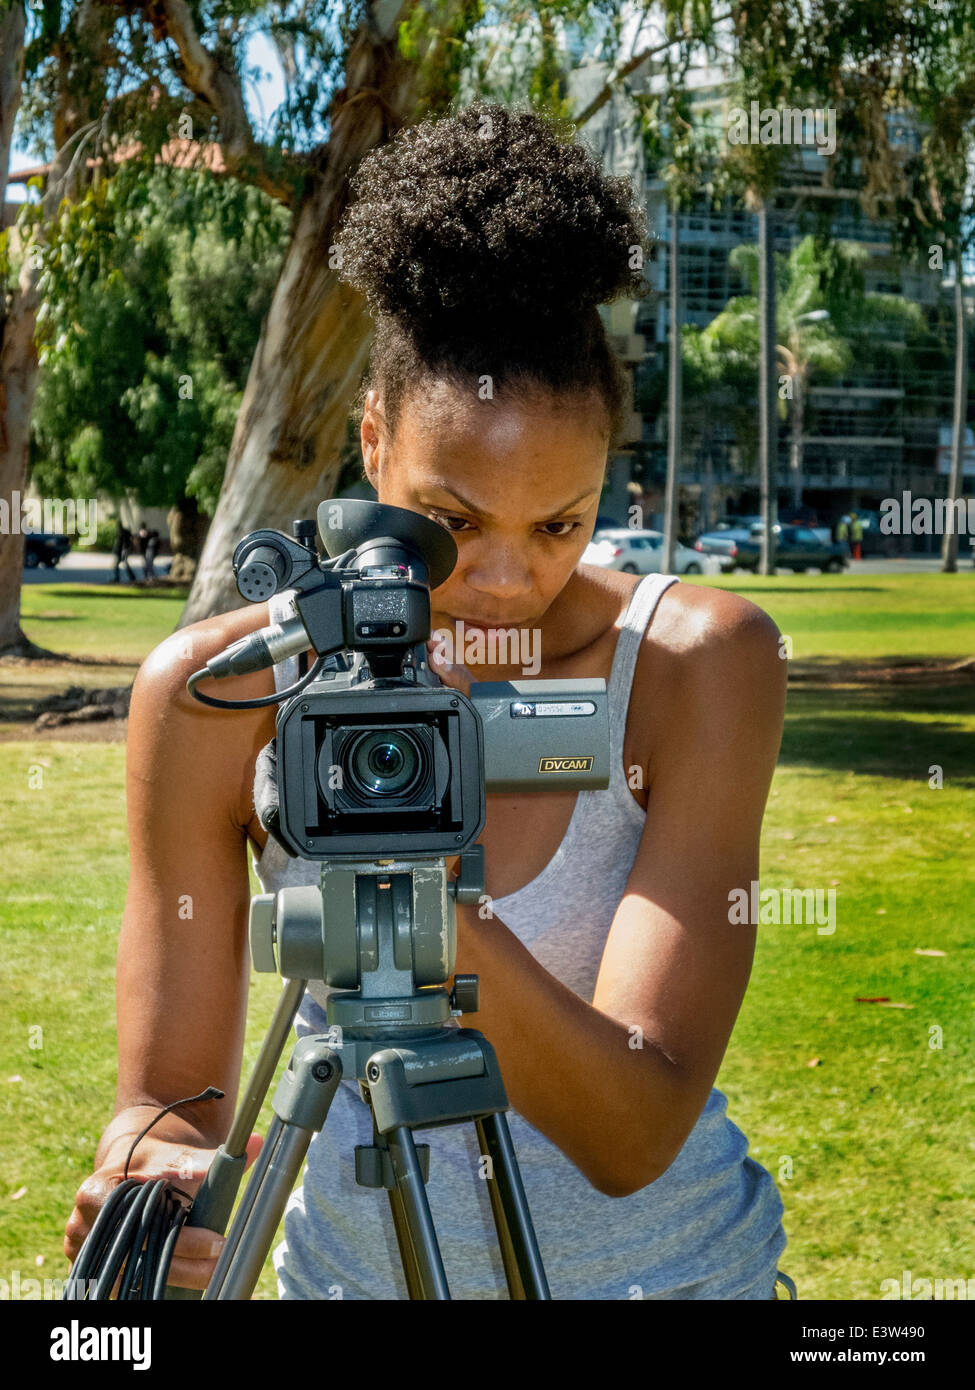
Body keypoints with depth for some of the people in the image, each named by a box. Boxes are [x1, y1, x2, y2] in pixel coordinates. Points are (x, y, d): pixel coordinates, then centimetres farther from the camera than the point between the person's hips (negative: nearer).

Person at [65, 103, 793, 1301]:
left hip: (662, 1267, -1)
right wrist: (154, 1162, -34)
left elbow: (636, 1138, -25)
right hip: (348, 1265, 1)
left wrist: (437, 907, -40)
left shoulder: (700, 666, -20)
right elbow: (170, 1092, -12)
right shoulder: (217, 694, -16)